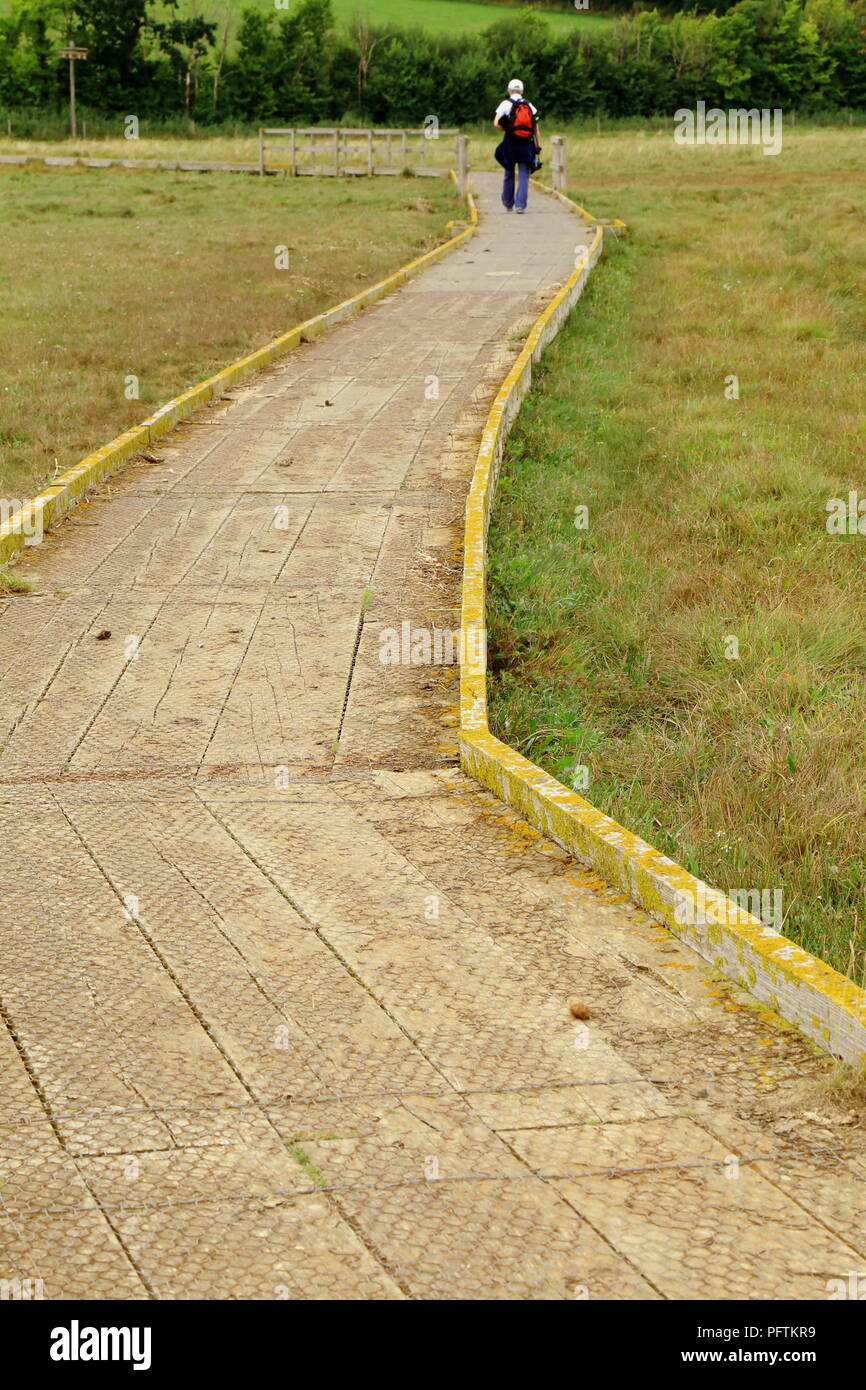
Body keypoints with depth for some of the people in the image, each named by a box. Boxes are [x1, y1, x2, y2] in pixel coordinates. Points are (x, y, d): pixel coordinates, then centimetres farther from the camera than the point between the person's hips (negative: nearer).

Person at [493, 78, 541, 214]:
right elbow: (536, 128, 5)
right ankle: (520, 205, -9)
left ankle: (508, 204, 22)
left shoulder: (506, 104, -1)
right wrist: (538, 146, 8)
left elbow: (496, 123, -11)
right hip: (526, 144, 1)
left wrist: (507, 129, 6)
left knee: (509, 174, 12)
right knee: (524, 175, 1)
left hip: (510, 143, -1)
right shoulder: (529, 105, 8)